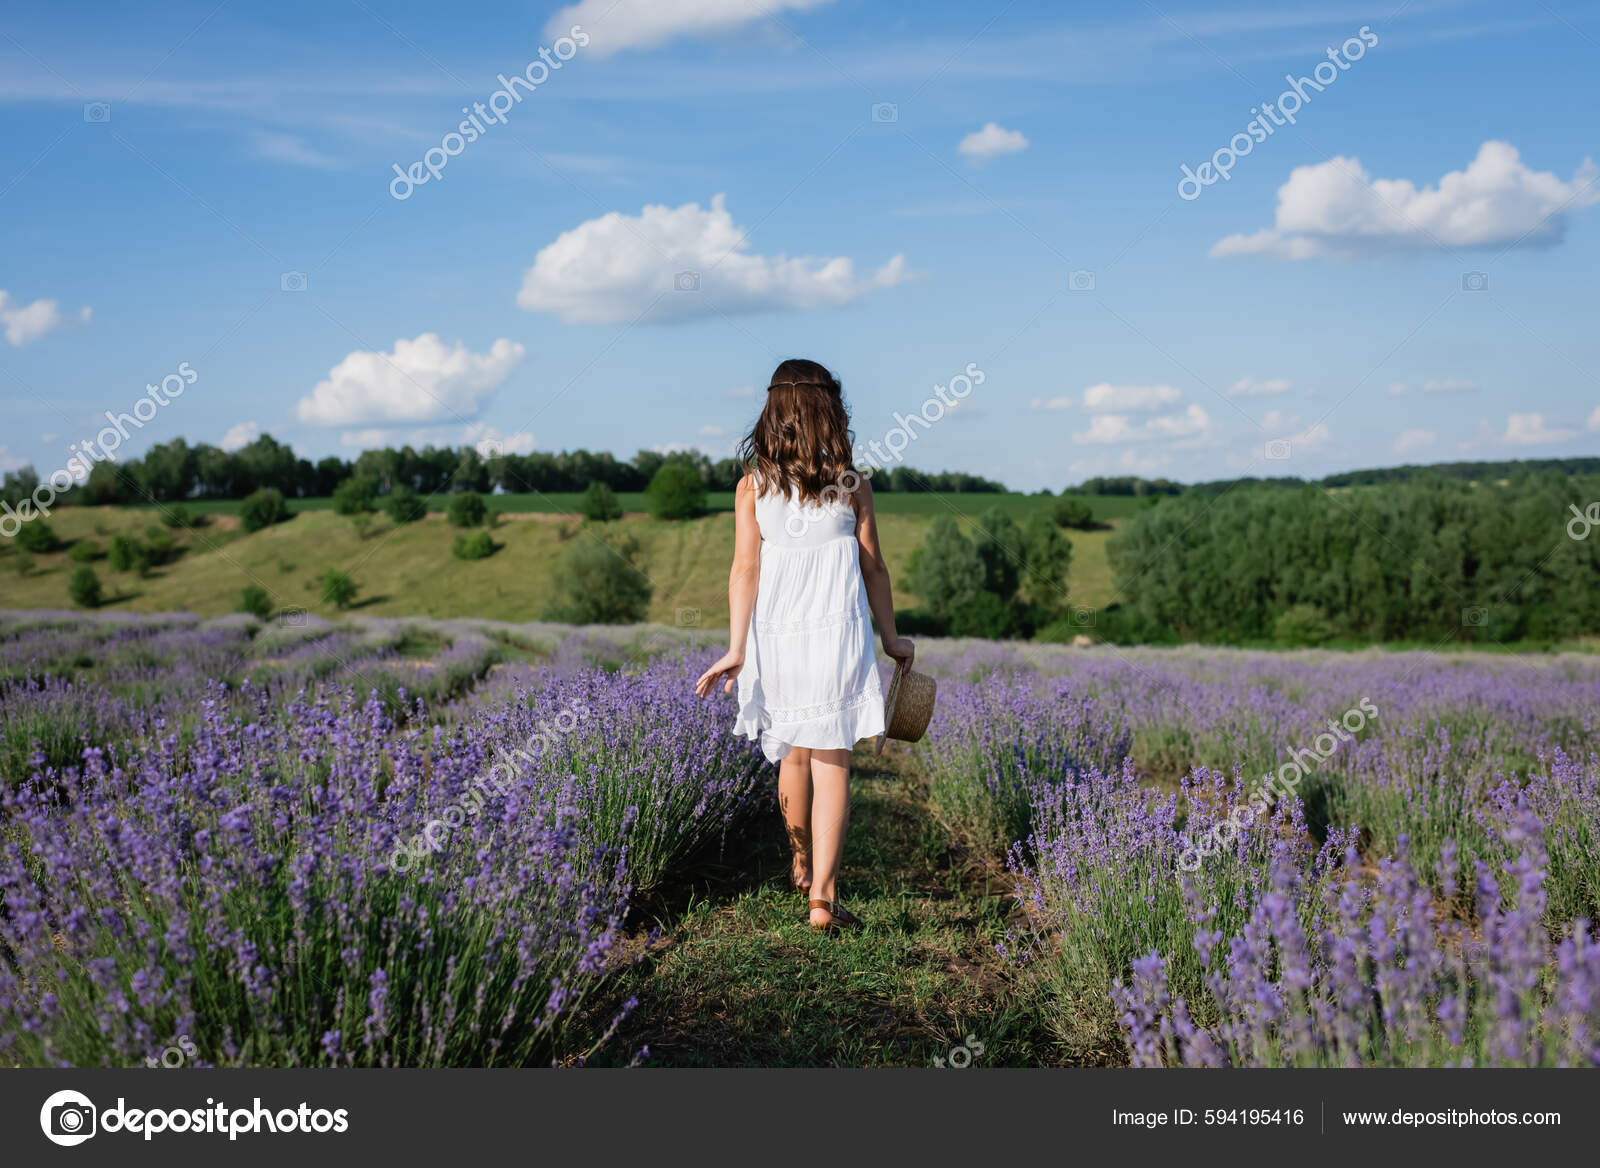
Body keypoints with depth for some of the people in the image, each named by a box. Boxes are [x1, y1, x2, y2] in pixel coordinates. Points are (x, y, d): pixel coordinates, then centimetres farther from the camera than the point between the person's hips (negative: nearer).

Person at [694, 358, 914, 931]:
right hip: (838, 633, -2)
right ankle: (822, 895, -4)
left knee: (794, 754, 20)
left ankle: (802, 865, 39)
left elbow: (746, 570, -5)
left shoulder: (753, 486, -1)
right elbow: (872, 568, 4)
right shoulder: (852, 486, -1)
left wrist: (736, 649, -3)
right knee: (831, 764, 1)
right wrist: (891, 637, 15)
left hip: (776, 633, 2)